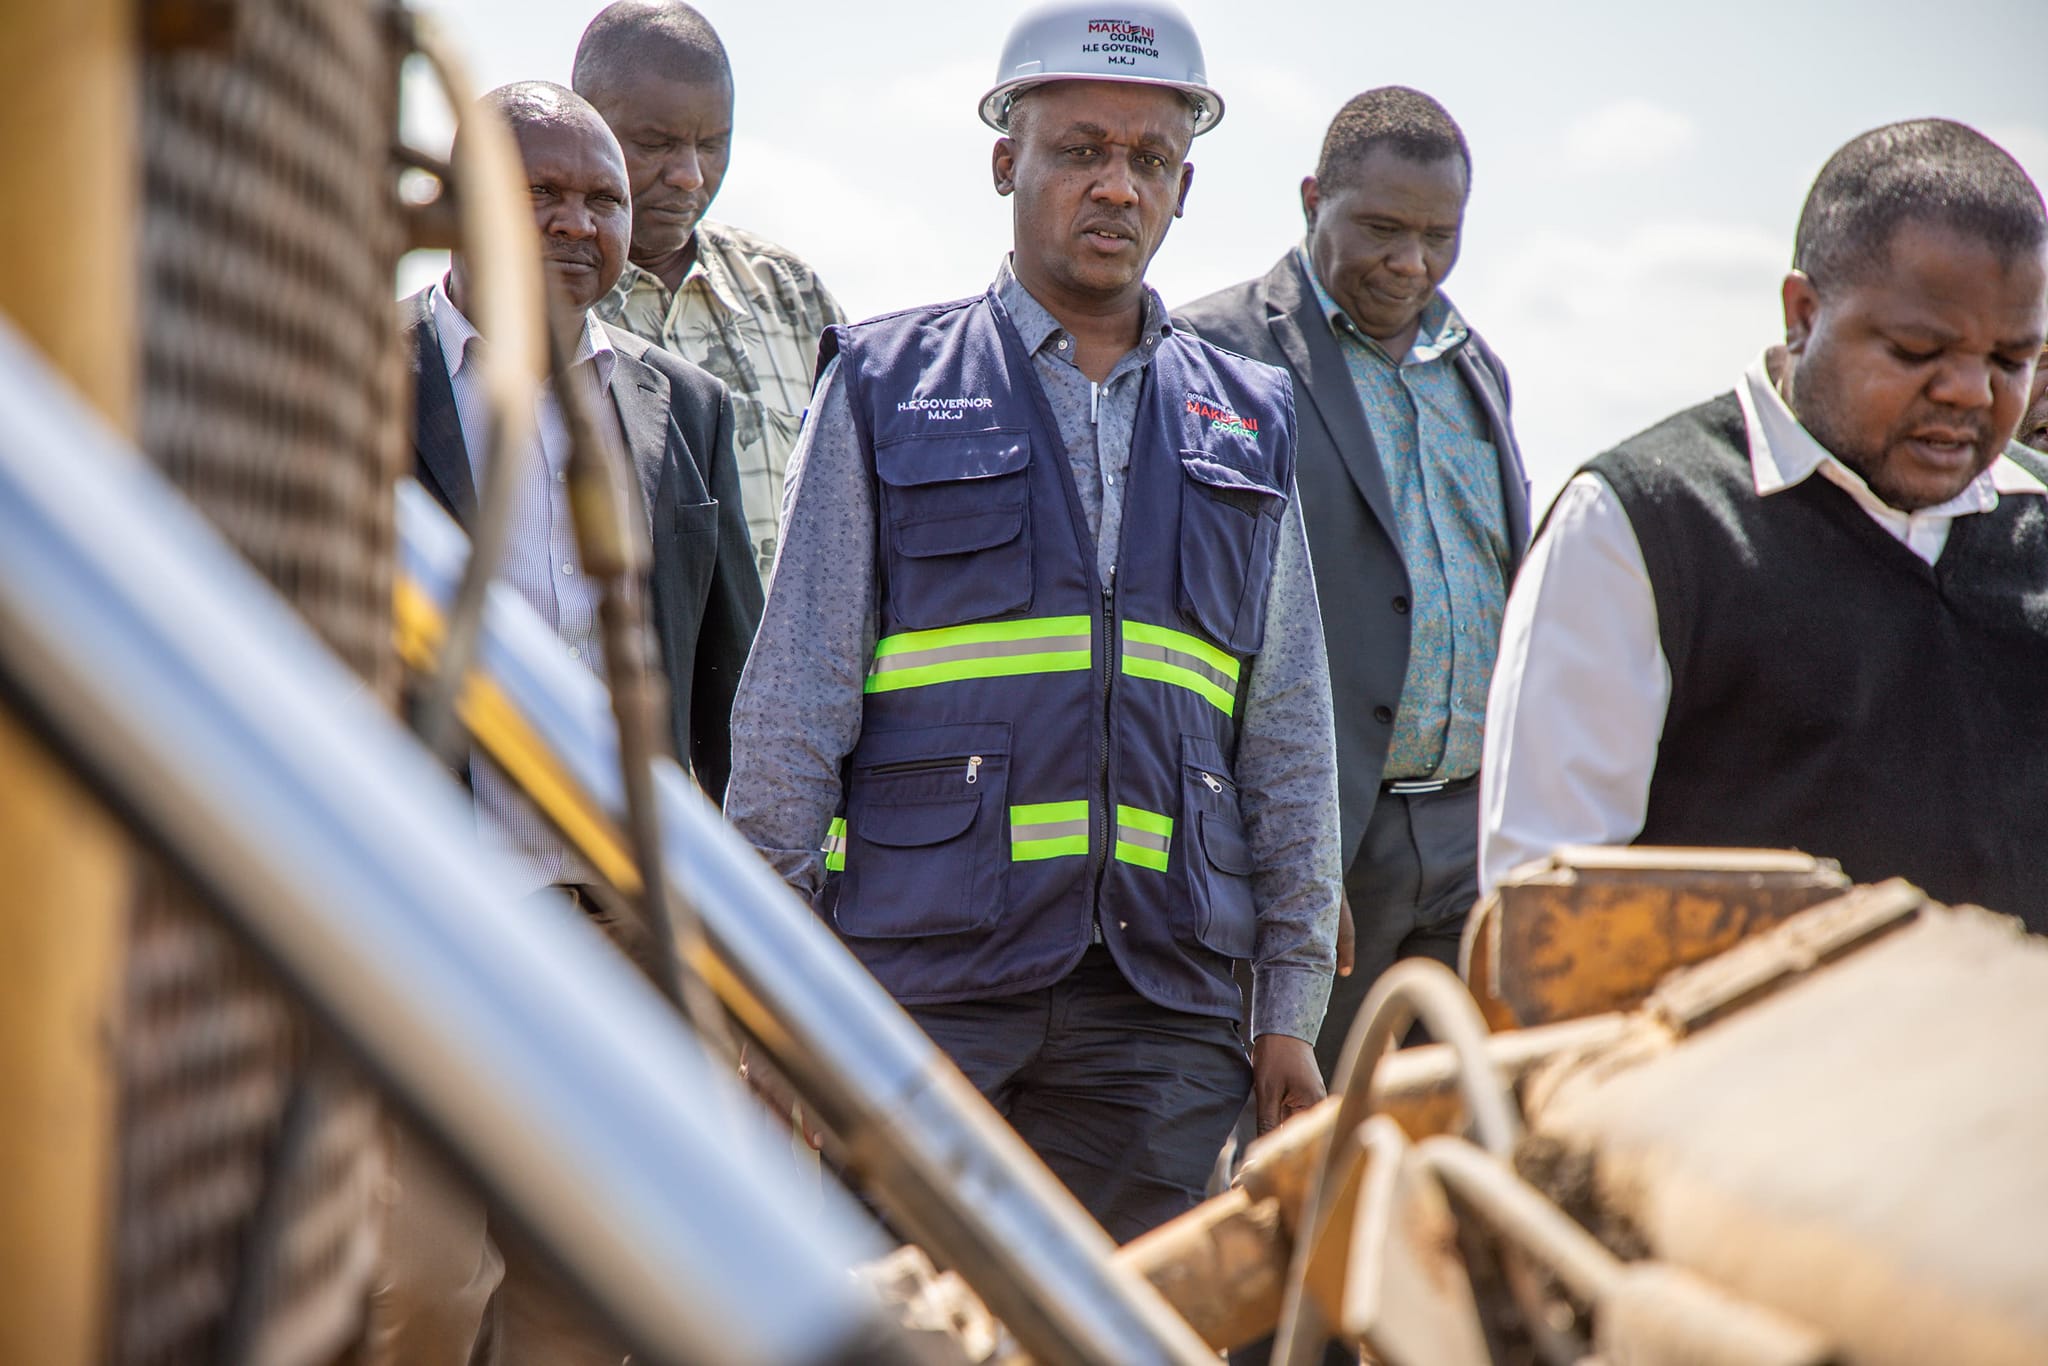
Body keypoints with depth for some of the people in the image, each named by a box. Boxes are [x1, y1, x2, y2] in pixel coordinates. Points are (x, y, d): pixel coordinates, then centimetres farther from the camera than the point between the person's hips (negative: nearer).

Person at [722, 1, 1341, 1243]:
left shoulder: (1247, 427, 16)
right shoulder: (887, 389, 7)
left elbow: (1289, 739, 16)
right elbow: (793, 696, 3)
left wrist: (1294, 1003, 11)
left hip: (1166, 999, 3)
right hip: (924, 969, -3)